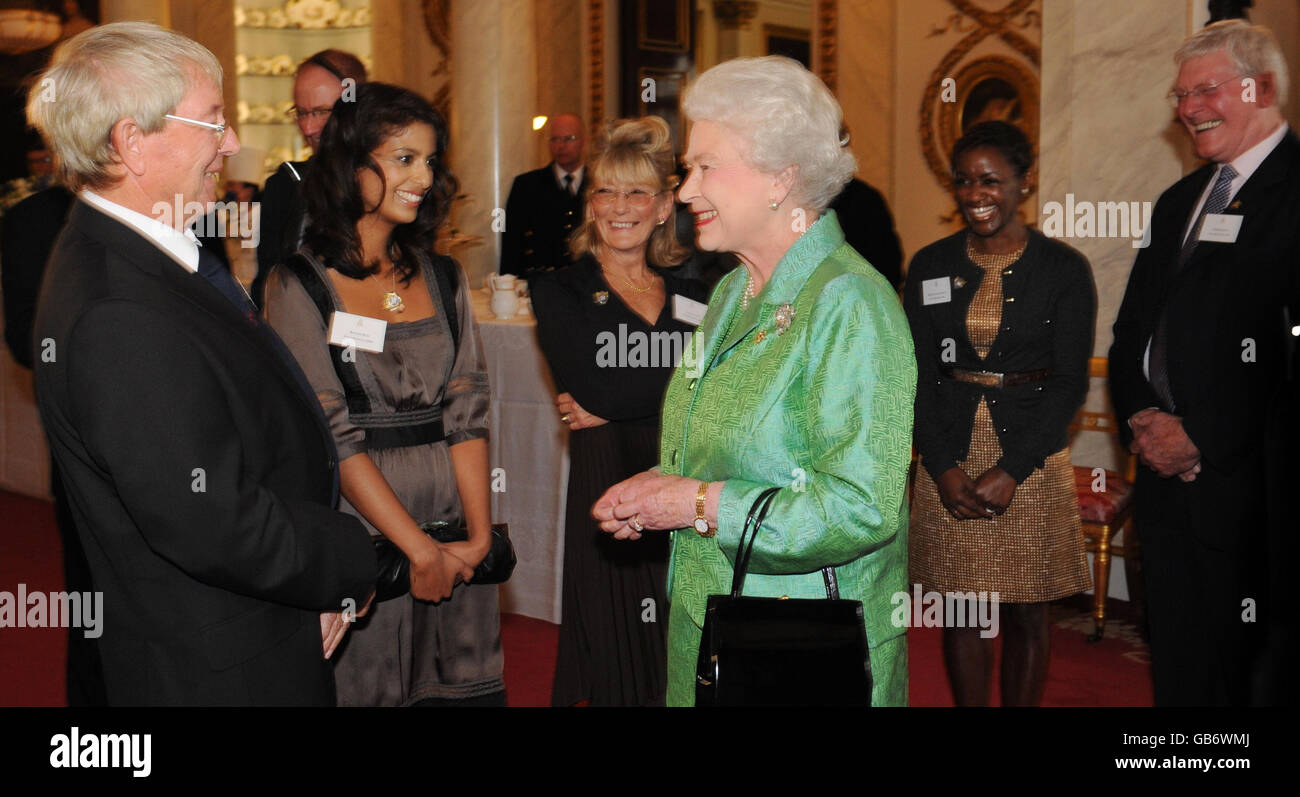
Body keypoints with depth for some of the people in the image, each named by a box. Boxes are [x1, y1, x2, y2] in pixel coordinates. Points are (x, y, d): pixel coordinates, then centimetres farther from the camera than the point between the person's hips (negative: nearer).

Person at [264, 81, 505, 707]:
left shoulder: (442, 278, 9)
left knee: (466, 690, 7)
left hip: (455, 542, 4)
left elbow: (467, 413, 4)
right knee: (363, 684, 5)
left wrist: (479, 535, -6)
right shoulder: (298, 285, -6)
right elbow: (331, 436, -12)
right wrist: (418, 551, -14)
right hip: (359, 534, -4)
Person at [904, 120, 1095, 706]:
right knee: (961, 612, 10)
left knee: (1025, 615, 8)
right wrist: (944, 467, -9)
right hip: (948, 458, 2)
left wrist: (1009, 472, -14)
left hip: (1031, 459, -2)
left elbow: (1070, 382, -6)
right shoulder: (930, 266, 4)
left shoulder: (1064, 269, -3)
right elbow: (918, 374, 2)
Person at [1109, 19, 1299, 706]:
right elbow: (1131, 329, 19)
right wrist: (1138, 416, 1)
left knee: (1243, 668, 0)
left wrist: (1202, 437, -14)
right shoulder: (1178, 203, 18)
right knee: (1175, 661, 13)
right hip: (1168, 472, 7)